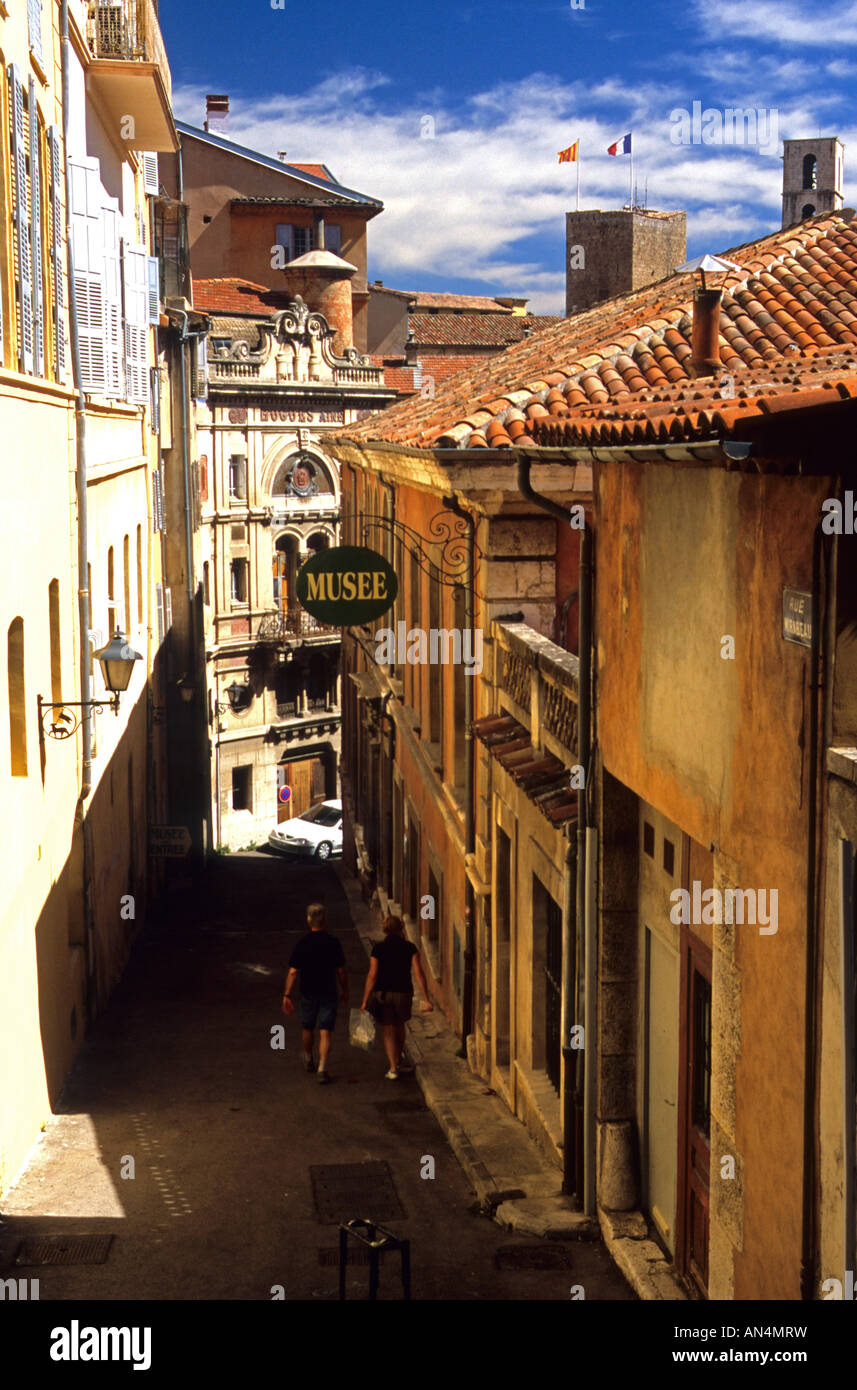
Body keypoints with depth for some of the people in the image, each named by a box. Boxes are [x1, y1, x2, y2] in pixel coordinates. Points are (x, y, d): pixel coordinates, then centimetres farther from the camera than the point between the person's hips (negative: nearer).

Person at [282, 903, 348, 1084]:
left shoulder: (302, 944, -10)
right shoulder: (333, 943, -8)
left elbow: (293, 972, -11)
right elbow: (341, 971, -3)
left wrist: (287, 996, -7)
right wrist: (345, 992, 10)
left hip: (308, 993, 1)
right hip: (329, 994, -1)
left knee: (307, 1027, 20)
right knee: (325, 1032, 1)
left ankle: (308, 1059, 40)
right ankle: (322, 1068, -9)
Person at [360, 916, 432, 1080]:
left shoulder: (378, 948, -8)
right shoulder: (409, 947, -4)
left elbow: (372, 976, -10)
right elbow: (419, 973, -10)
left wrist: (365, 1001, -5)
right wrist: (426, 999, -9)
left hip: (382, 994, -2)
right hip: (403, 993, 2)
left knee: (388, 1032, 8)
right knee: (400, 1025, 26)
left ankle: (393, 1069, 0)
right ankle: (398, 1061, 38)